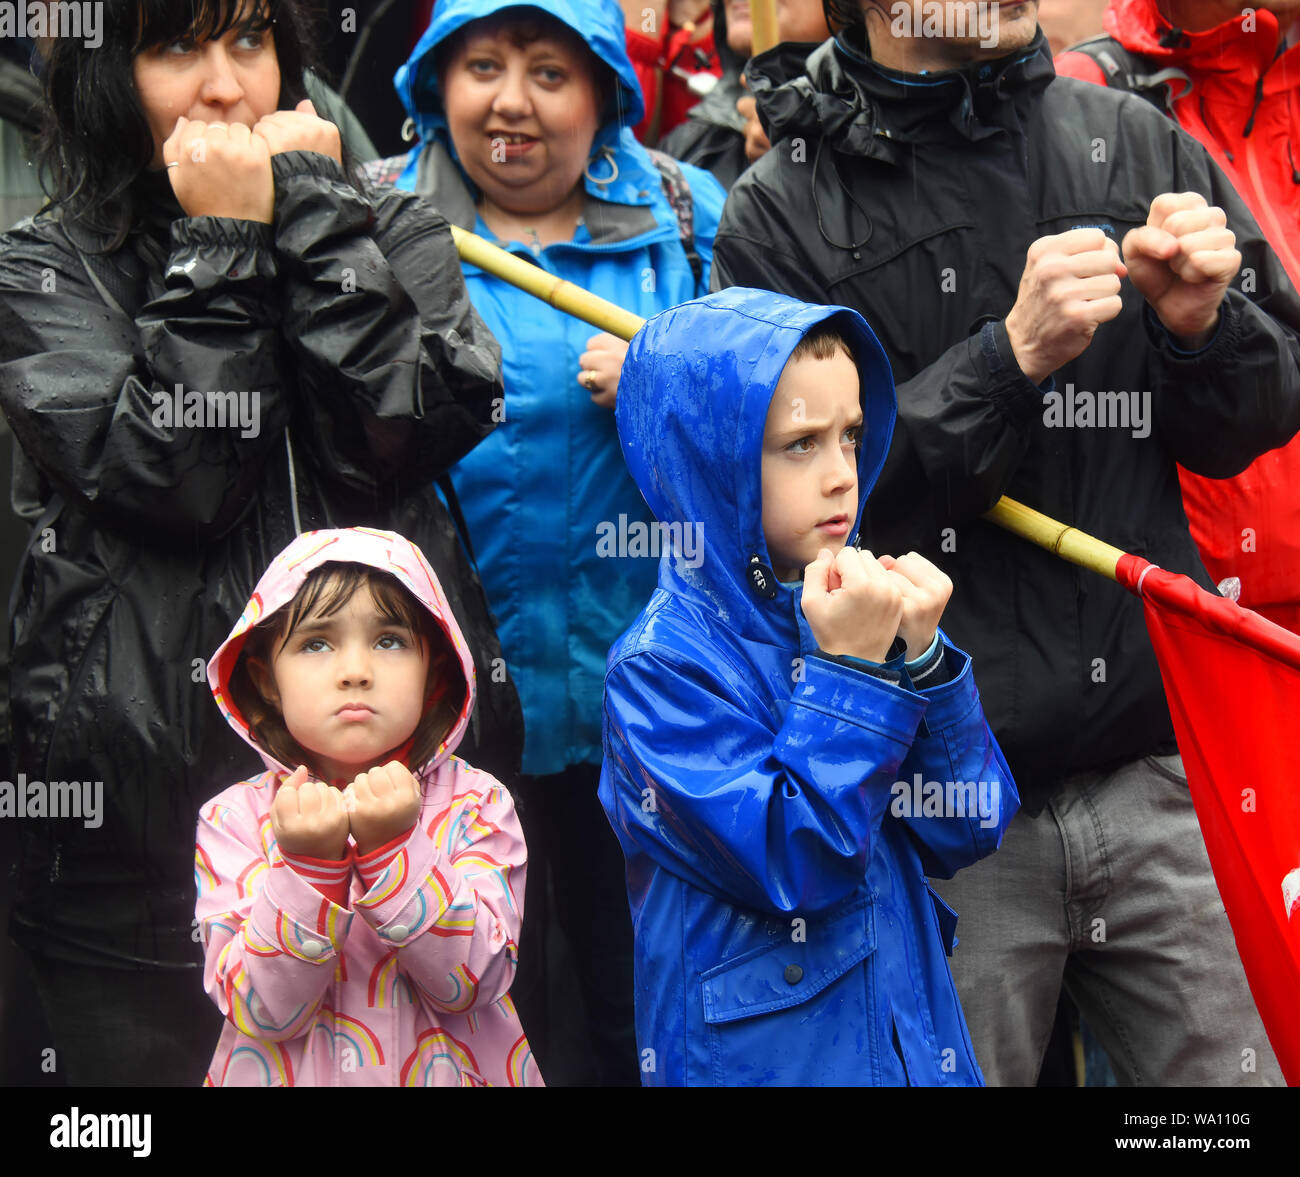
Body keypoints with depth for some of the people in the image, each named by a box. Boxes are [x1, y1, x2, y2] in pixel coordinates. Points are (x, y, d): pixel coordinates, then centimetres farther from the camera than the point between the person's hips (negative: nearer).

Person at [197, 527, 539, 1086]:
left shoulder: (475, 803, -4)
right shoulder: (235, 819, -4)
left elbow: (469, 984, -13)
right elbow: (264, 1012, -12)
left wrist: (392, 849, -22)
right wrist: (309, 866, -23)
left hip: (446, 1072, 0)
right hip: (290, 1074, 0)